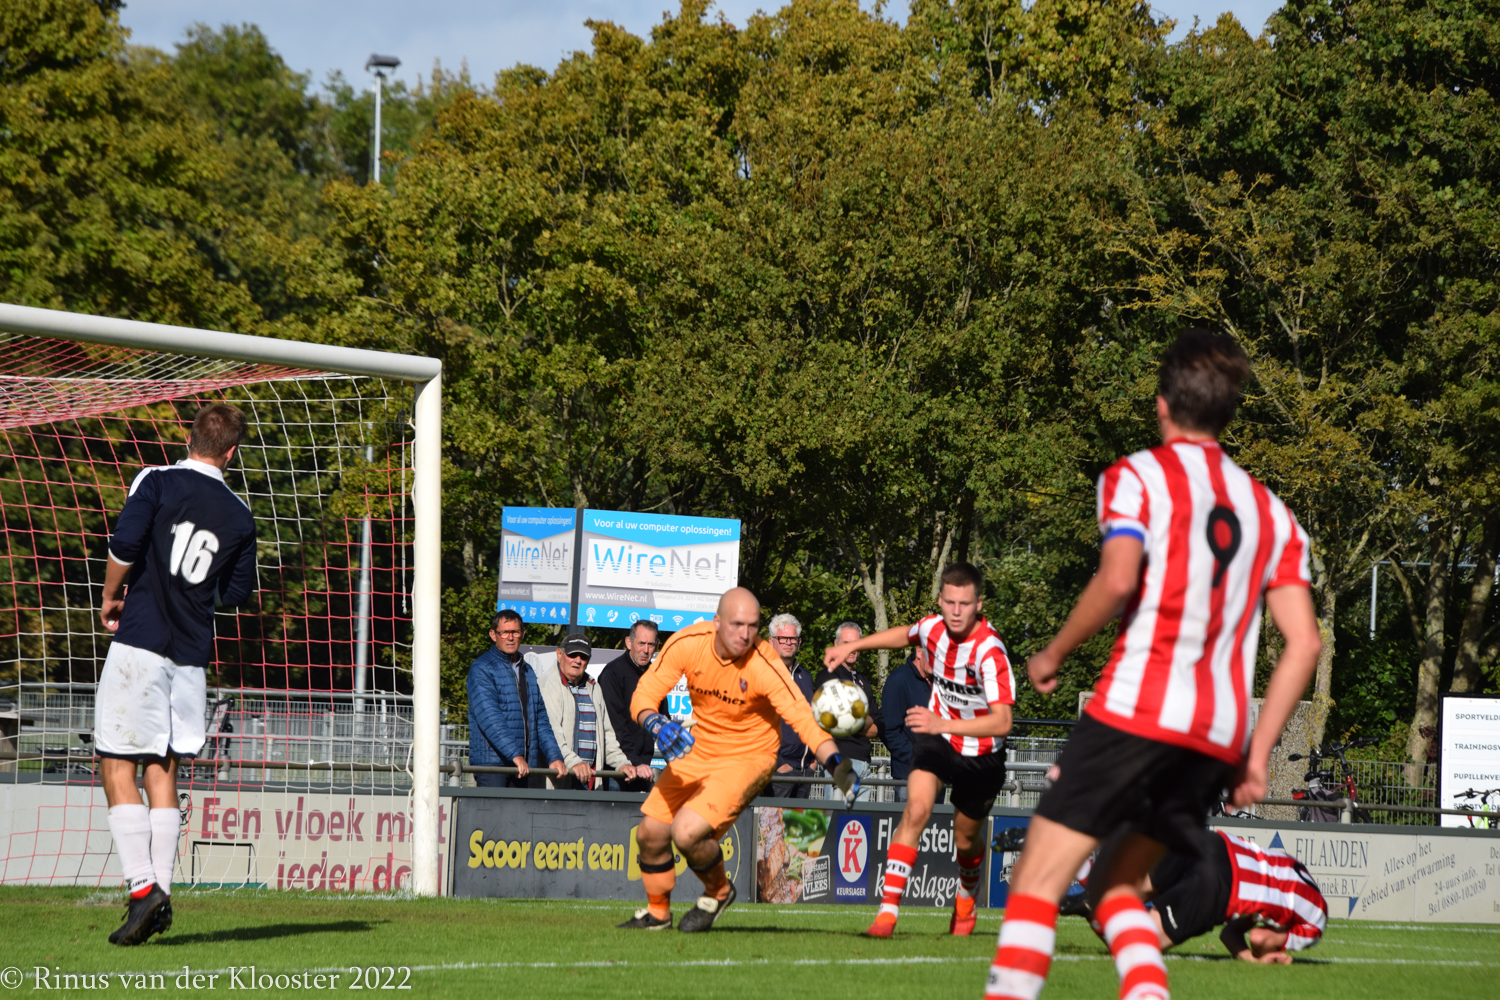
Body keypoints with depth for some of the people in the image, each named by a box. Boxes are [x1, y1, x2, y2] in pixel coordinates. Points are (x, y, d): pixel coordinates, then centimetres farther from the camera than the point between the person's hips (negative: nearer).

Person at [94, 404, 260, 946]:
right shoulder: (239, 516, 8)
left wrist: (111, 598, -1)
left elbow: (125, 543, -16)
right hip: (191, 655, 4)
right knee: (163, 771, 11)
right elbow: (236, 592, 12)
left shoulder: (157, 482, -3)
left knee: (118, 768, -2)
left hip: (140, 642, -4)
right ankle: (162, 895, 5)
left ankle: (142, 888, -13)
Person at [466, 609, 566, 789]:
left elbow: (541, 720, 19)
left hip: (527, 766, 6)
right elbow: (489, 718, -15)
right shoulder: (481, 668, -3)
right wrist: (515, 755, -24)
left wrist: (554, 756, 5)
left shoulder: (528, 672, 20)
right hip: (492, 762, -6)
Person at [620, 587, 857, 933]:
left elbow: (803, 718, -30)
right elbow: (644, 695, -13)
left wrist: (836, 764, -46)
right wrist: (656, 724, -35)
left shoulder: (764, 665, -27)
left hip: (747, 758, -5)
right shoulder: (687, 643, -17)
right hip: (698, 749, 5)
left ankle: (718, 891, 9)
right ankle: (657, 911, 32)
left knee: (687, 832, -23)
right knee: (650, 833, 4)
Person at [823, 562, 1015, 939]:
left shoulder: (989, 651, -31)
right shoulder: (933, 627, -14)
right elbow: (906, 634, 15)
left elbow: (1001, 722, -40)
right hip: (937, 737, 3)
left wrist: (942, 723, -50)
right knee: (916, 809, -22)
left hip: (981, 754, -3)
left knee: (966, 841, 13)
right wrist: (853, 646, 12)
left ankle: (966, 903, 47)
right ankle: (888, 908, -24)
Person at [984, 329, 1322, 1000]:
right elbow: (1304, 642, 12)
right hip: (1221, 736, 6)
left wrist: (1053, 654, 1)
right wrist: (1256, 753, 14)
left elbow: (1118, 580, -14)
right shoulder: (1270, 512, 20)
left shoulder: (1138, 476, 5)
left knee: (1039, 875, -5)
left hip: (1138, 710, -6)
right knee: (1118, 882, 17)